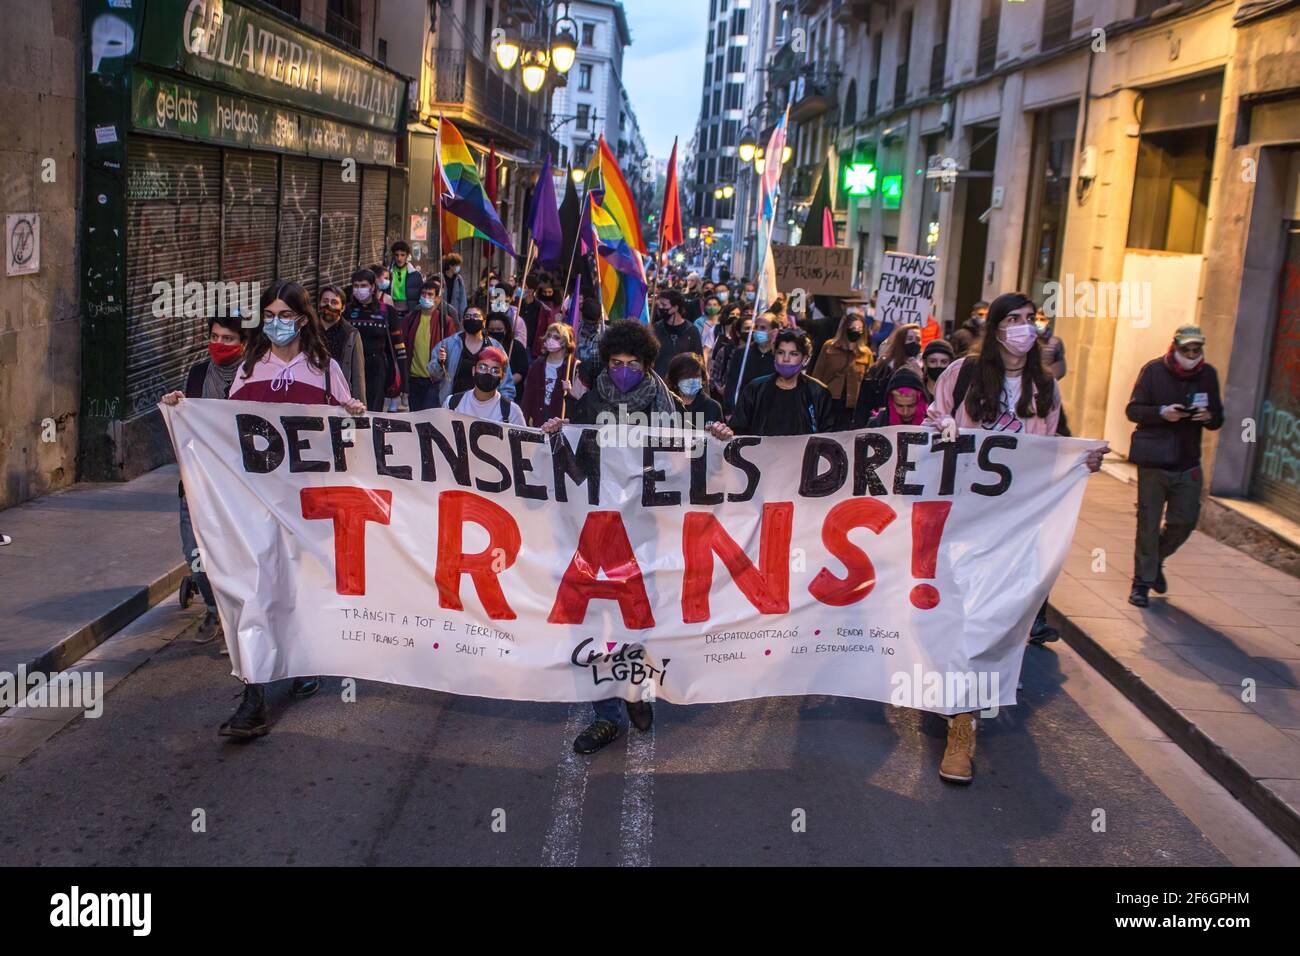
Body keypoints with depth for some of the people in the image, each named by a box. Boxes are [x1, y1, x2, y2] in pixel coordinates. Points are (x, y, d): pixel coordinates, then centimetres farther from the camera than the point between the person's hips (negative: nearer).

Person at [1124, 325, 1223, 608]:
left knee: (1185, 521, 5)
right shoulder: (1154, 370, -4)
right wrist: (1161, 413, -23)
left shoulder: (1208, 374, 6)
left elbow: (1218, 418, 11)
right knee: (1149, 523, 1)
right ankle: (1142, 582, 13)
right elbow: (1133, 410, -6)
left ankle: (1156, 560, 33)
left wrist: (1208, 417, -13)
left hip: (1188, 463, 3)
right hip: (1153, 460, -3)